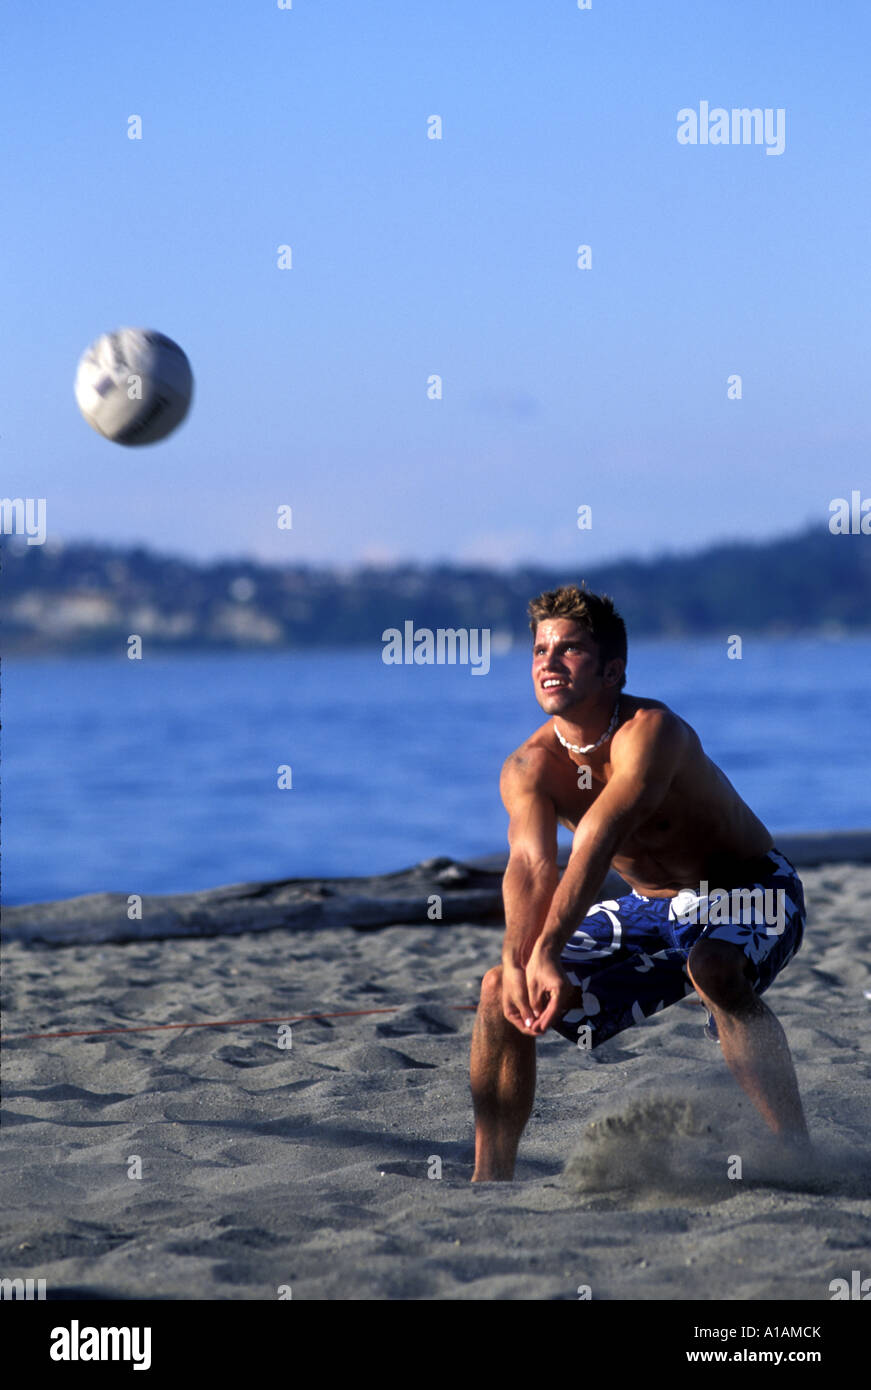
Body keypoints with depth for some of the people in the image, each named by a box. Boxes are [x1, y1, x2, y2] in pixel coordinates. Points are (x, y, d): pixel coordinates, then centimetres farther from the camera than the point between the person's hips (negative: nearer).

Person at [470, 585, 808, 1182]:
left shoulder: (649, 731, -29)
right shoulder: (528, 767, -12)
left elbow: (595, 847, -42)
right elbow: (530, 865, -29)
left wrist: (548, 951, -53)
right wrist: (517, 960, -48)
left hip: (748, 893, -6)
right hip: (653, 909, 6)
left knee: (713, 970, -40)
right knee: (502, 992, -6)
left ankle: (797, 1158, -40)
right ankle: (489, 1182, 6)